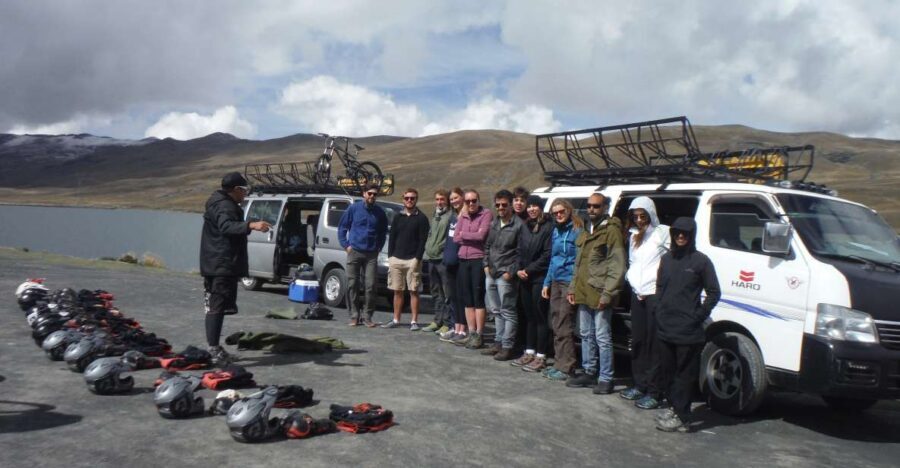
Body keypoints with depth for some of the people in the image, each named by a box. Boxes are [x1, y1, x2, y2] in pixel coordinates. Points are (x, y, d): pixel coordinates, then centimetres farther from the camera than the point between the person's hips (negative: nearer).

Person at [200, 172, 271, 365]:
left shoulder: (220, 204, 19)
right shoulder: (225, 207, -15)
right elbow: (227, 226, -38)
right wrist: (250, 225, -53)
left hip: (215, 265, 11)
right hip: (223, 266, -11)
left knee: (214, 307, 14)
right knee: (218, 307, -14)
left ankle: (214, 348, 21)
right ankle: (214, 350, -17)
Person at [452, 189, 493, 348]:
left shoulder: (486, 214, -3)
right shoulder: (463, 216, 16)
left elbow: (481, 235, -15)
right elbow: (455, 238, 7)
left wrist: (464, 234, 0)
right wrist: (473, 236, -6)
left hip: (479, 260, -6)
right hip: (463, 260, 7)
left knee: (478, 299, -4)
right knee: (467, 299, 9)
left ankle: (478, 335, 1)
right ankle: (471, 333, 16)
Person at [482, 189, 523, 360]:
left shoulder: (518, 225, -9)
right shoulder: (493, 224, 14)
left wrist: (511, 272, -14)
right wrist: (486, 265, 9)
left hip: (506, 276, -8)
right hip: (491, 274, 8)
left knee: (508, 312, -1)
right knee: (496, 311, 14)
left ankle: (507, 347, 4)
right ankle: (499, 343, 24)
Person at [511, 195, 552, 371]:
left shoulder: (548, 227, -8)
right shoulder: (525, 227, 14)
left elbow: (547, 255, -13)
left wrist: (528, 270, -11)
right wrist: (519, 270, 0)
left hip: (540, 278, -7)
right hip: (524, 278, 7)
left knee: (540, 316, -2)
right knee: (529, 316, 12)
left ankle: (540, 356, 2)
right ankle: (530, 352, 20)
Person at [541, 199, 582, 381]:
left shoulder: (577, 231, -9)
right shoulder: (556, 231, 16)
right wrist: (547, 282, 18)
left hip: (569, 282, -8)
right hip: (556, 282, 8)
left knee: (564, 326, -6)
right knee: (556, 325, 11)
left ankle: (565, 367, 0)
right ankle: (559, 364, 20)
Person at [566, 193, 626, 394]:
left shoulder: (612, 231, -10)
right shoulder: (587, 231, 17)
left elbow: (617, 267, -15)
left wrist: (607, 294, -19)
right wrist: (573, 288, 17)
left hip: (599, 294, -8)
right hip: (583, 293, 8)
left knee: (602, 337, -3)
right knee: (586, 335, 15)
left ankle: (605, 379, 6)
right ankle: (589, 372, 27)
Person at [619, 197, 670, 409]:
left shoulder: (663, 232, -5)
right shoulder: (633, 236, 19)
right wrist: (631, 279, 3)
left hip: (657, 294, -7)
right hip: (637, 294, 7)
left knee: (654, 343, -6)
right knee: (638, 341, 11)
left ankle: (654, 392, -3)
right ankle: (640, 385, 20)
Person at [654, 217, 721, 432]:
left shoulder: (701, 261, -5)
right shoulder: (666, 259, 12)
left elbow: (714, 293, -3)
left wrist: (699, 315, -10)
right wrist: (659, 311, 9)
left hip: (688, 331, -6)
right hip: (665, 327, 6)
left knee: (685, 374, -1)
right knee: (667, 371, 12)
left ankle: (681, 418, 1)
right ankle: (674, 408, 26)